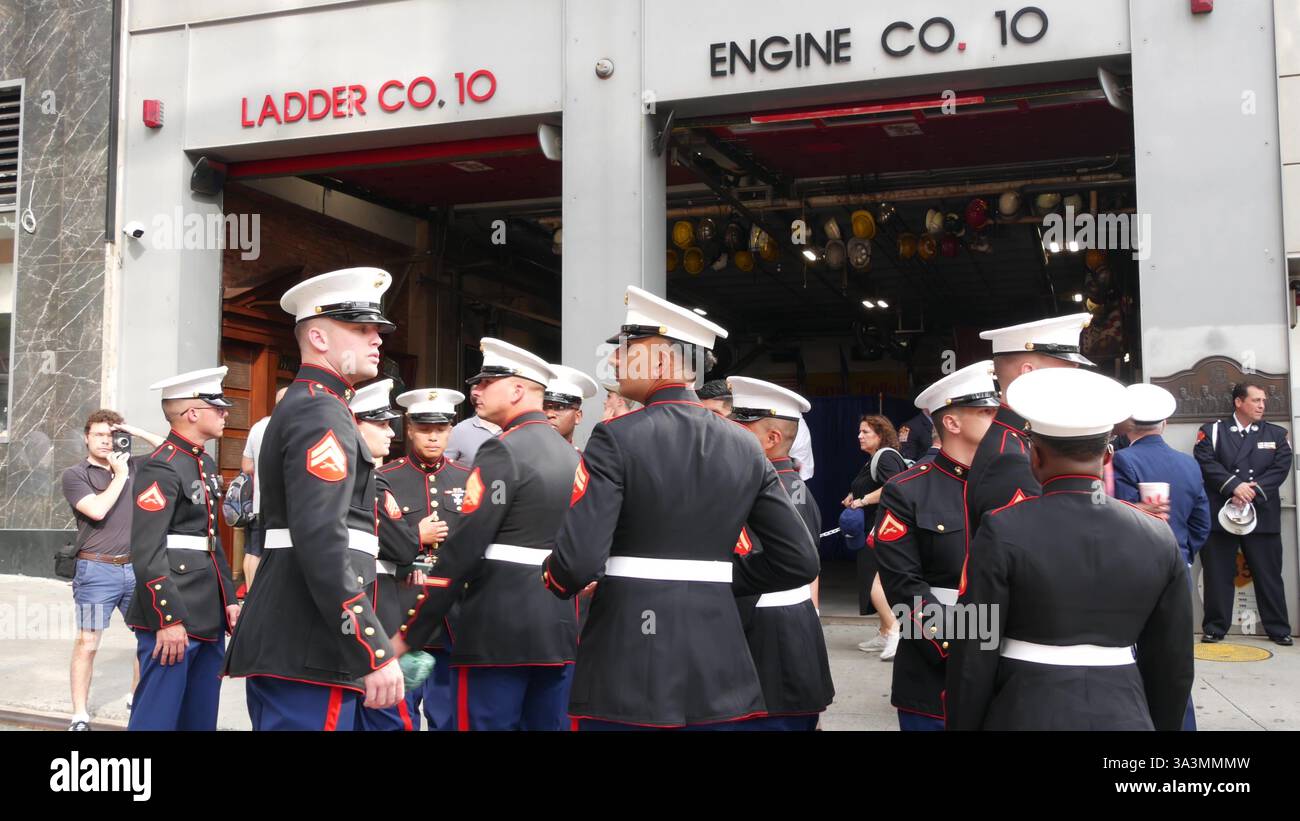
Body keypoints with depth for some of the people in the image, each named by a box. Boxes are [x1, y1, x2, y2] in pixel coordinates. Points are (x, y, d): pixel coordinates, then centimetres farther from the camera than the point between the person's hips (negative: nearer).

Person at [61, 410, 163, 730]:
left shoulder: (132, 464, 10)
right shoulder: (75, 474, -1)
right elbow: (98, 510, -15)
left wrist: (136, 432, 2)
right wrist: (119, 475, -7)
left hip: (137, 568, 4)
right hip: (97, 571, -4)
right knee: (87, 642, 0)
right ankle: (80, 715, 7)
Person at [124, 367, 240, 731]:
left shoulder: (206, 464, 15)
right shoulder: (161, 468, -13)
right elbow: (147, 553, -18)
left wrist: (228, 599, 16)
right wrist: (169, 619, -20)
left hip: (208, 615, 9)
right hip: (173, 617, -9)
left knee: (202, 718, 14)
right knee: (157, 717, -2)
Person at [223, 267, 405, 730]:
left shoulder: (301, 407, 20)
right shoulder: (323, 414, -12)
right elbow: (321, 543, -23)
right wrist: (375, 652, -23)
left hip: (282, 644, 10)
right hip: (308, 653, -10)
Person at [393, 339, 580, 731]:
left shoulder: (503, 451, -10)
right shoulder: (571, 455, 13)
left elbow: (461, 551, -16)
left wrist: (410, 633, -12)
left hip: (500, 630, -8)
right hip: (560, 630, 8)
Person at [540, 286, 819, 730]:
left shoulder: (616, 438, -11)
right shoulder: (745, 446, 4)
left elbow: (579, 559, -19)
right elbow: (799, 561, 6)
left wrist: (553, 579, 4)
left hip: (627, 664, -4)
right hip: (717, 665, 5)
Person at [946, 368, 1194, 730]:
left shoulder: (1004, 532, -14)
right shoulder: (1158, 538, -2)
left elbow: (974, 653, -11)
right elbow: (1172, 663, 4)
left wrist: (960, 724, 1)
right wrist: (1159, 723, 17)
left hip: (1026, 714, -3)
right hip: (1126, 716, 3)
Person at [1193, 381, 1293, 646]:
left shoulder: (1277, 434, 11)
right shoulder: (1212, 431, 5)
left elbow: (1280, 468, -1)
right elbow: (1206, 463, -8)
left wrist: (1253, 490, -16)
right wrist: (1234, 486, -21)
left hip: (1263, 514, 2)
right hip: (1220, 514, -1)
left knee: (1269, 574, 6)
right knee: (1218, 574, 2)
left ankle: (1279, 628, 16)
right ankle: (1215, 627, 11)